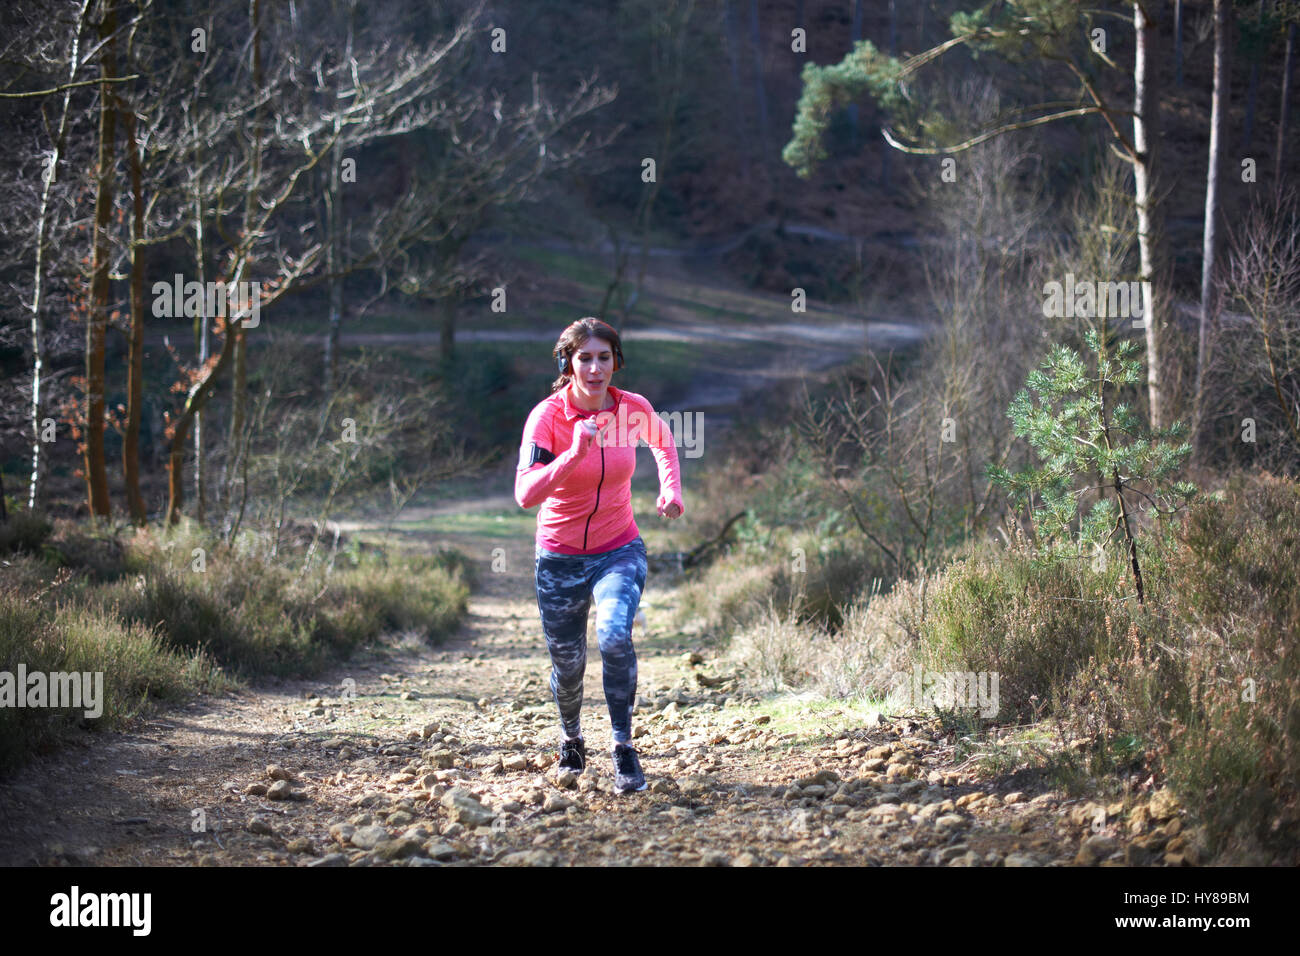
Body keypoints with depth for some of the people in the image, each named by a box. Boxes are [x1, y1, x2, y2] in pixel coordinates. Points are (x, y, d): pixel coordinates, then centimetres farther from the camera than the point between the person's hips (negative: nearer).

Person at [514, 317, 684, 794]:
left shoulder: (633, 409, -8)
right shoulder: (547, 415, -17)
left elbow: (663, 440, 18)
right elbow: (524, 494, -30)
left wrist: (670, 489, 3)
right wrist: (574, 454, -40)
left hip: (620, 550, 1)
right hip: (560, 557, -1)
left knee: (615, 636, -26)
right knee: (567, 664, 7)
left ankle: (623, 749, -15)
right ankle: (571, 736, 39)